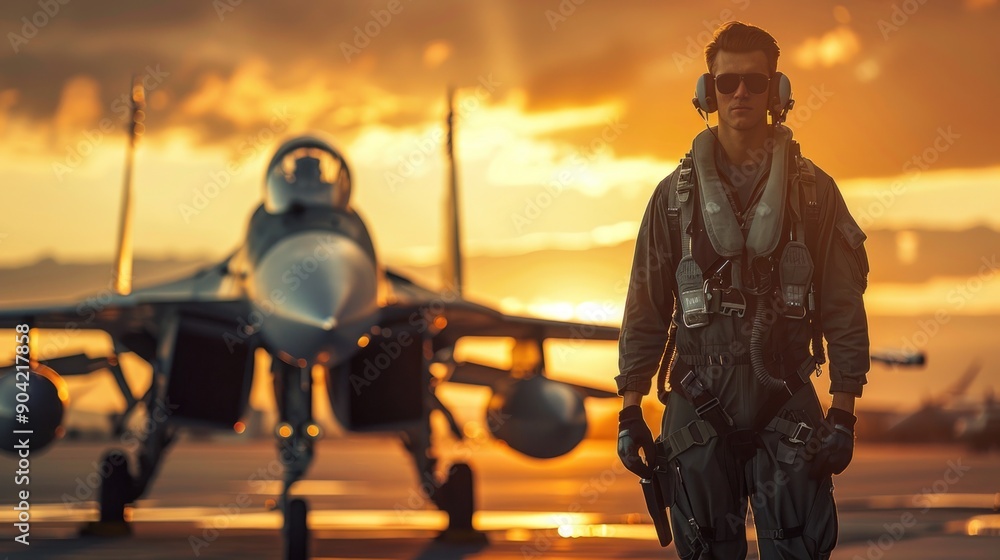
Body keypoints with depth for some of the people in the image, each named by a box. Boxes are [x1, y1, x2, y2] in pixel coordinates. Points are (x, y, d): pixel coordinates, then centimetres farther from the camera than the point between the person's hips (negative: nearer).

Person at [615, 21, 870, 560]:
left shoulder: (814, 191, 4)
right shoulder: (675, 194, 6)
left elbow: (845, 309, 2)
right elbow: (645, 312, 7)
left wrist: (844, 414, -5)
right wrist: (630, 413, 2)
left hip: (786, 407, -1)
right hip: (698, 408, 1)